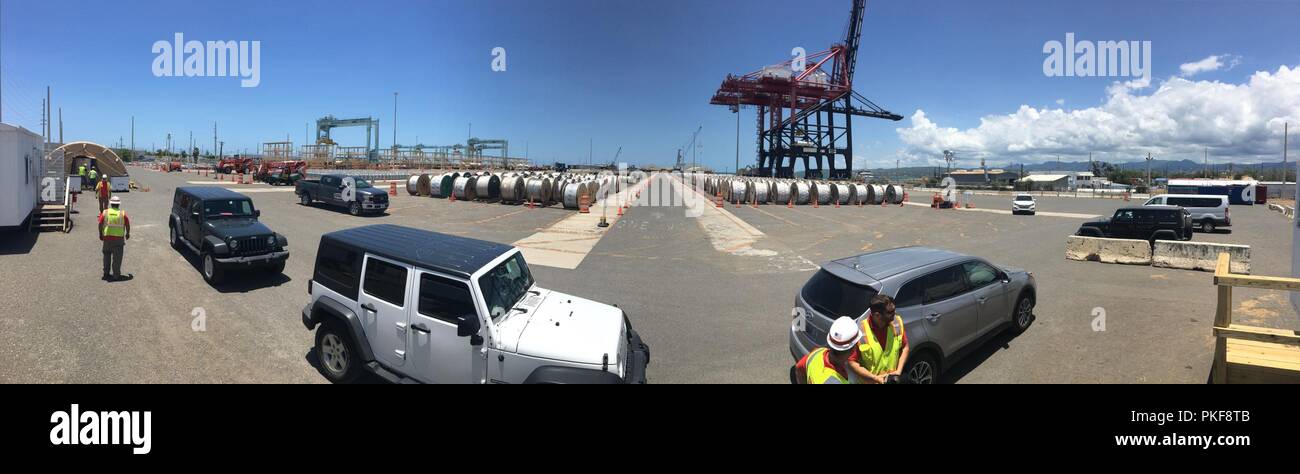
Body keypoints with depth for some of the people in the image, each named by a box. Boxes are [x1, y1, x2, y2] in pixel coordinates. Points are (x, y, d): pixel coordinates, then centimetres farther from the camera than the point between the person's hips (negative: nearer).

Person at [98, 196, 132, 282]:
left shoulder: (105, 212, 1)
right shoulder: (123, 214, -1)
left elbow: (100, 224, -2)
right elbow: (127, 225, -1)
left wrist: (100, 234, 11)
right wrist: (127, 234, 17)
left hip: (107, 237, 2)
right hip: (119, 238, -2)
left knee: (107, 255, 20)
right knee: (117, 257, 1)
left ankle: (106, 273, 23)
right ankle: (116, 275, 0)